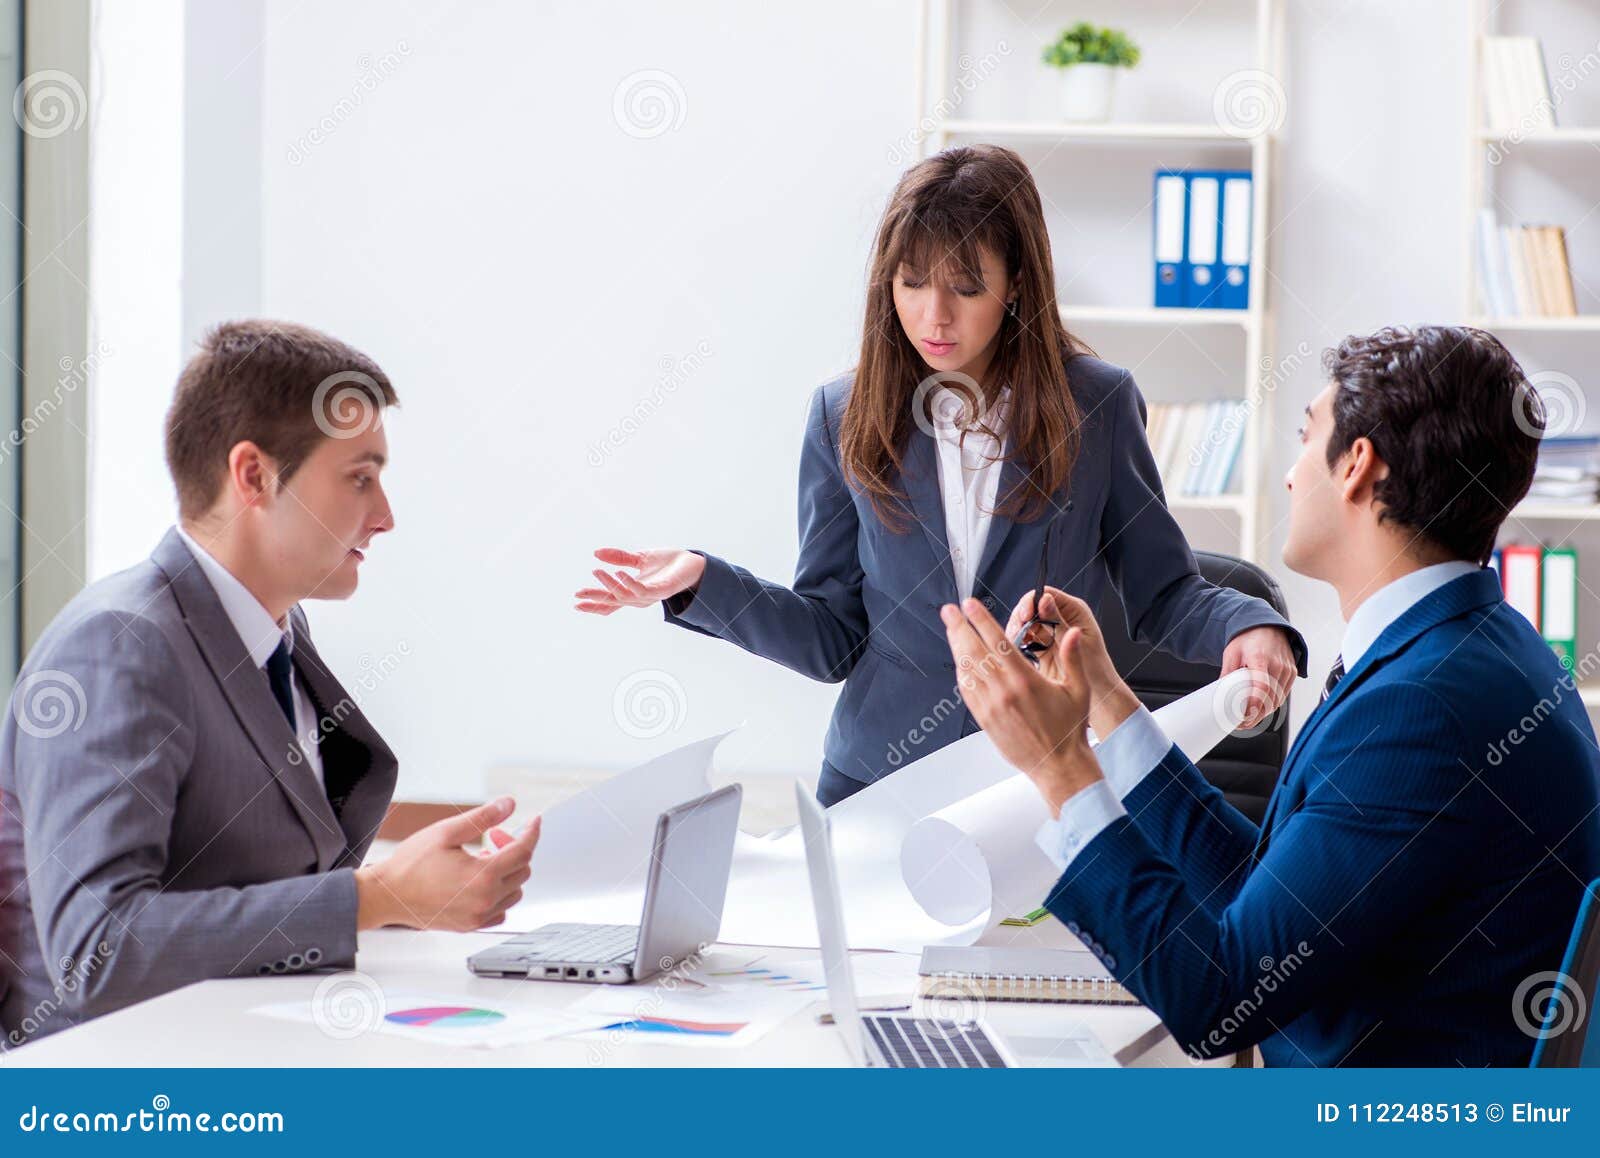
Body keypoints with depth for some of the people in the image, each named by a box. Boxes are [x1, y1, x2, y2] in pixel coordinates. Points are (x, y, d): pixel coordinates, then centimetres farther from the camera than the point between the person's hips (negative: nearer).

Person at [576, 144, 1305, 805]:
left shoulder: (1097, 404, 0)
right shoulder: (844, 417, 5)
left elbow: (1160, 593, 7)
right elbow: (832, 639, 7)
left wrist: (1249, 625, -12)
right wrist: (703, 583, -6)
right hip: (877, 784, 1)